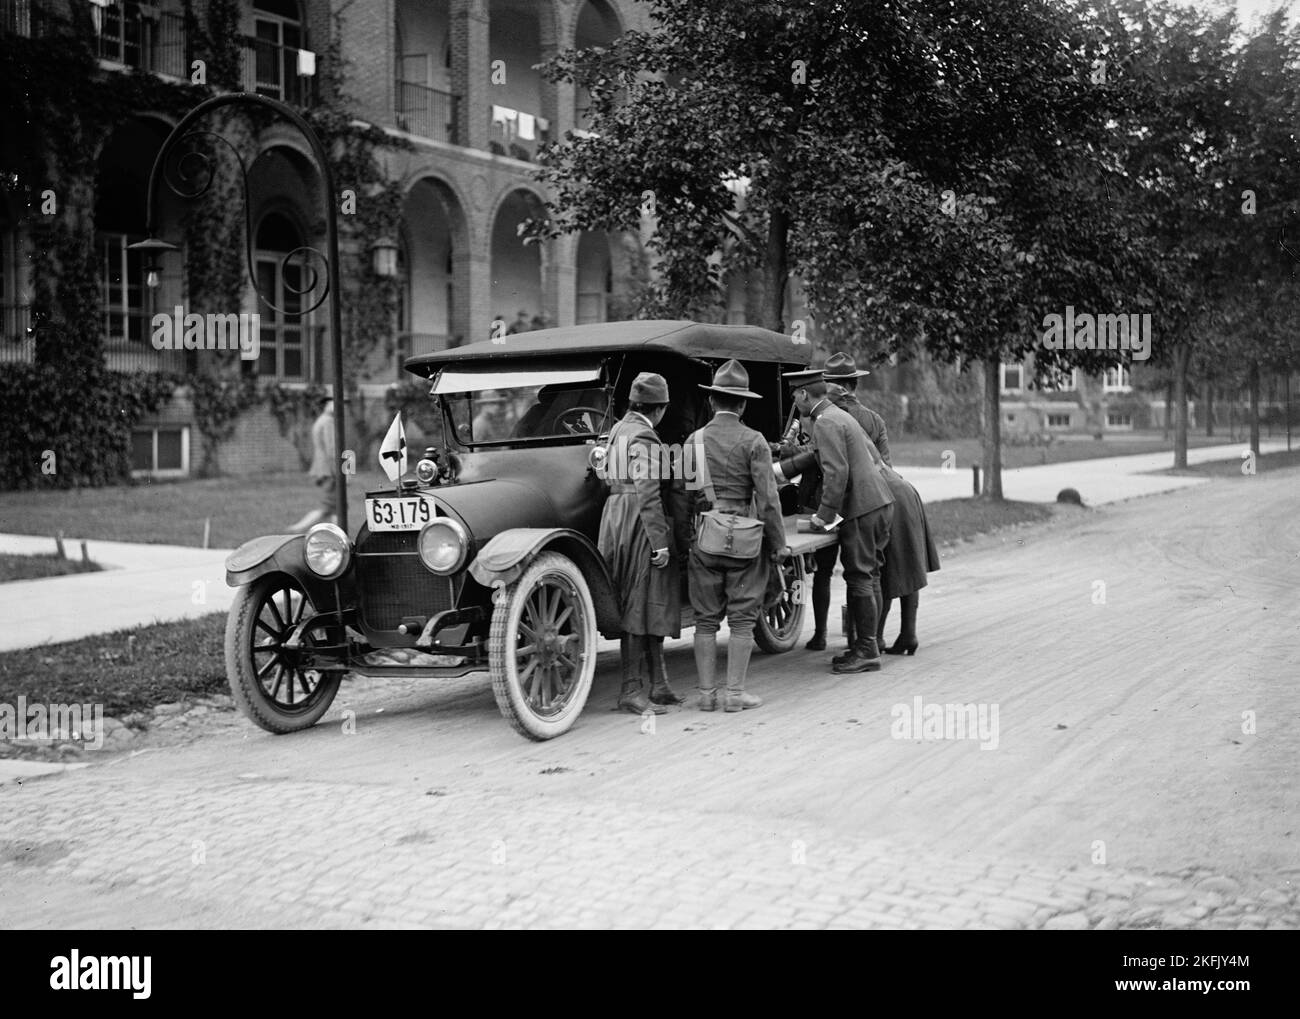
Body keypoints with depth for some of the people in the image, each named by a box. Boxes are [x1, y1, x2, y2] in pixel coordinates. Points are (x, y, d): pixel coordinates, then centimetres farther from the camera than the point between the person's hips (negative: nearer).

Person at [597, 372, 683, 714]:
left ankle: (660, 685, 15)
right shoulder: (643, 437, -14)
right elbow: (648, 493, -20)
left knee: (652, 603, 12)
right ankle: (631, 691, -4)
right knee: (640, 605, -6)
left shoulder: (618, 430, 16)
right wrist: (660, 542, -20)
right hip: (639, 521, -10)